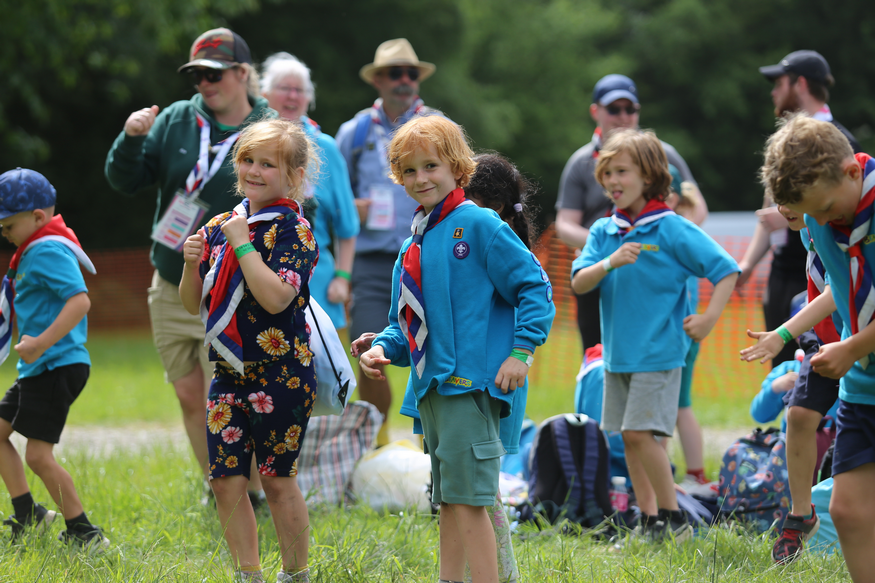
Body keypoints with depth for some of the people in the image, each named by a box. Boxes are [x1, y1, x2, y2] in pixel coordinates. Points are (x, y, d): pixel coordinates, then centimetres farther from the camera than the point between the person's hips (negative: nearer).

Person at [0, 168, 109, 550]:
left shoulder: (48, 251, -17)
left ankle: (84, 534, -5)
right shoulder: (32, 251, 15)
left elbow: (80, 301, -29)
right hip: (37, 370, 11)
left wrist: (41, 343, -33)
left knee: (38, 455, -12)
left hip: (57, 366, -11)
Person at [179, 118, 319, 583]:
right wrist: (192, 265, -6)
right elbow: (193, 306, 13)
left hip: (281, 375, -6)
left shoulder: (293, 230, -9)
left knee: (278, 479, 1)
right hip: (229, 375, 6)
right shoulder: (220, 226, 10)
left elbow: (276, 298, -24)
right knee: (226, 481, 3)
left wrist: (242, 243, -19)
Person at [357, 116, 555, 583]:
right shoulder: (414, 245, 17)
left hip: (471, 382, -9)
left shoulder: (478, 225, -7)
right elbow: (404, 322, 22)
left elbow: (534, 287, -8)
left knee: (467, 497, -12)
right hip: (430, 386, 9)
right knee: (448, 500, 13)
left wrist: (520, 352, -15)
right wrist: (383, 349, 2)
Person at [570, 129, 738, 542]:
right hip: (617, 352, 6)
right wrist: (610, 263, -22)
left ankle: (674, 519, -3)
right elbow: (579, 283, -4)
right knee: (629, 437, 9)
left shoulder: (673, 230, -9)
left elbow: (726, 271, -6)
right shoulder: (603, 232, 6)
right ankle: (649, 522, 19)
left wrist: (709, 319, -14)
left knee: (641, 432, -14)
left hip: (658, 351, -6)